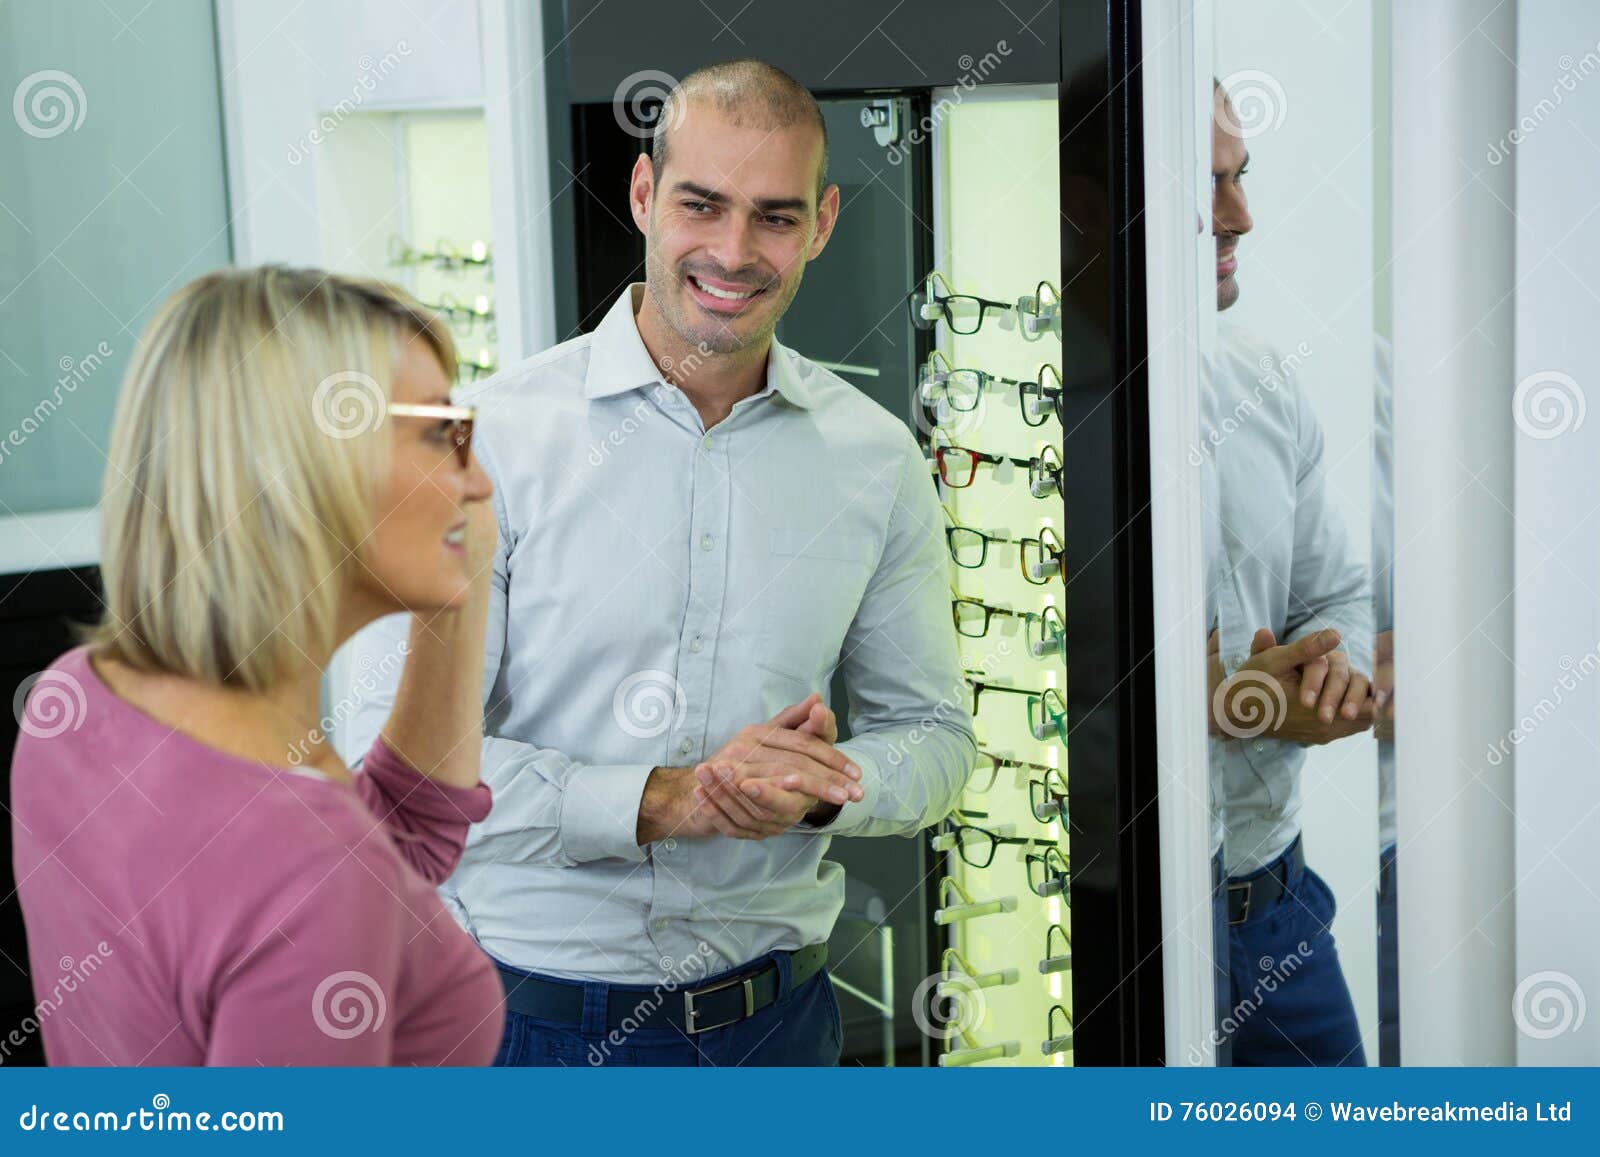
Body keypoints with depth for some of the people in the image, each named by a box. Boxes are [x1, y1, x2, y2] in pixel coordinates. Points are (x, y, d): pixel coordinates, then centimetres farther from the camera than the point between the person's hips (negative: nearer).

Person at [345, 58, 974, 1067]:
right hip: (531, 1015, -3)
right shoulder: (493, 433, -11)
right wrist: (661, 800, -25)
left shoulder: (878, 458, 0)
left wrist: (827, 786, -15)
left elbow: (934, 736, 7)